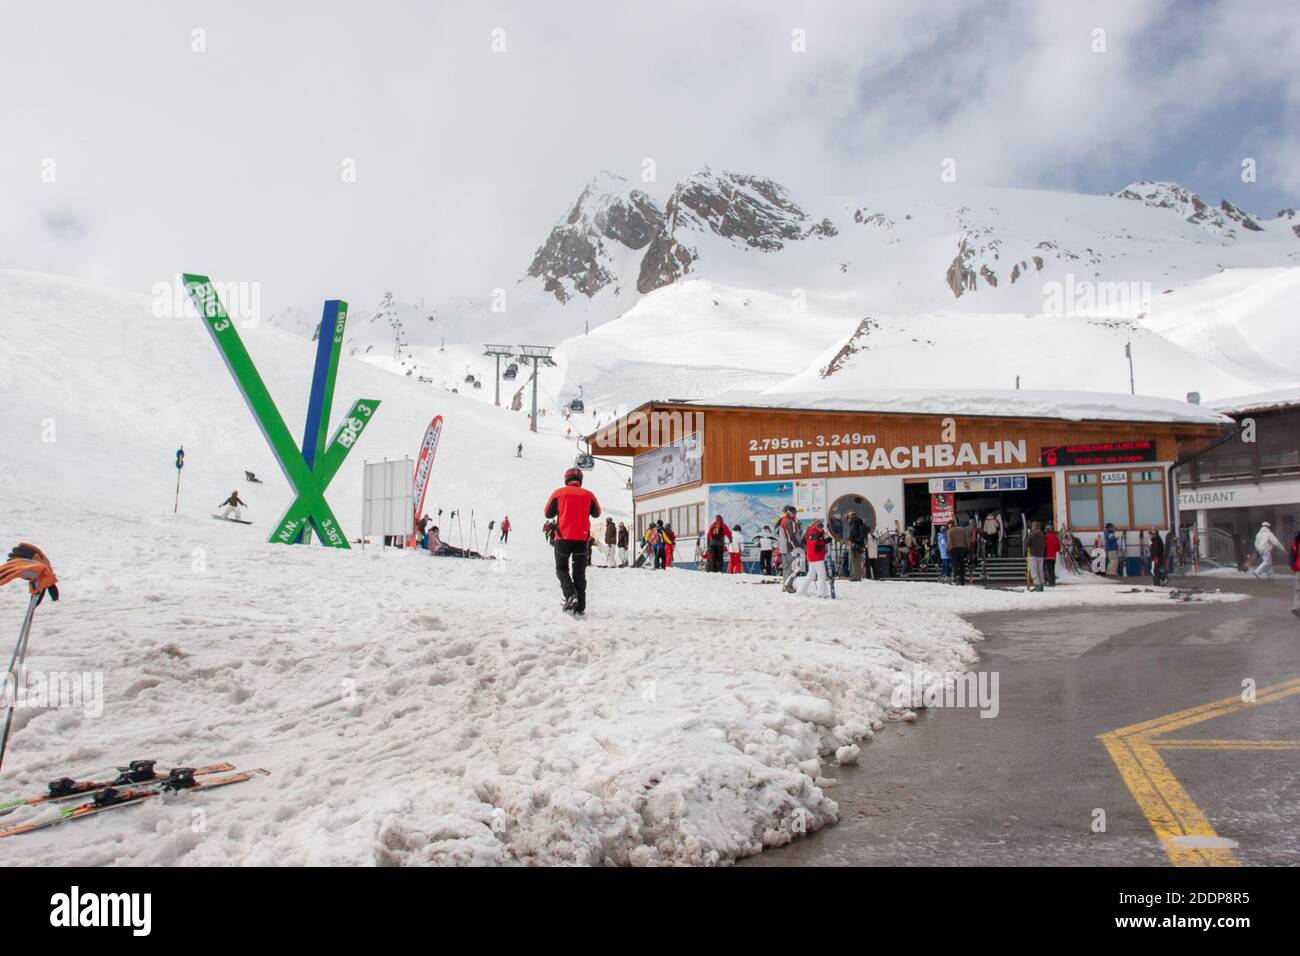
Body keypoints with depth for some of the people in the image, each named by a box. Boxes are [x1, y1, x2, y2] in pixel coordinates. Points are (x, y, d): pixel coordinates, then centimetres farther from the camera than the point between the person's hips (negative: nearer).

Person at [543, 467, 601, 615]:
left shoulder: (559, 492, 0)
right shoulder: (588, 494, 4)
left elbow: (548, 513, 9)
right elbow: (597, 514, 19)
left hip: (564, 536, -1)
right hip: (582, 537, 2)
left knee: (561, 568, 12)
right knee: (579, 572, 9)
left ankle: (570, 595, -13)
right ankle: (580, 607, 3)